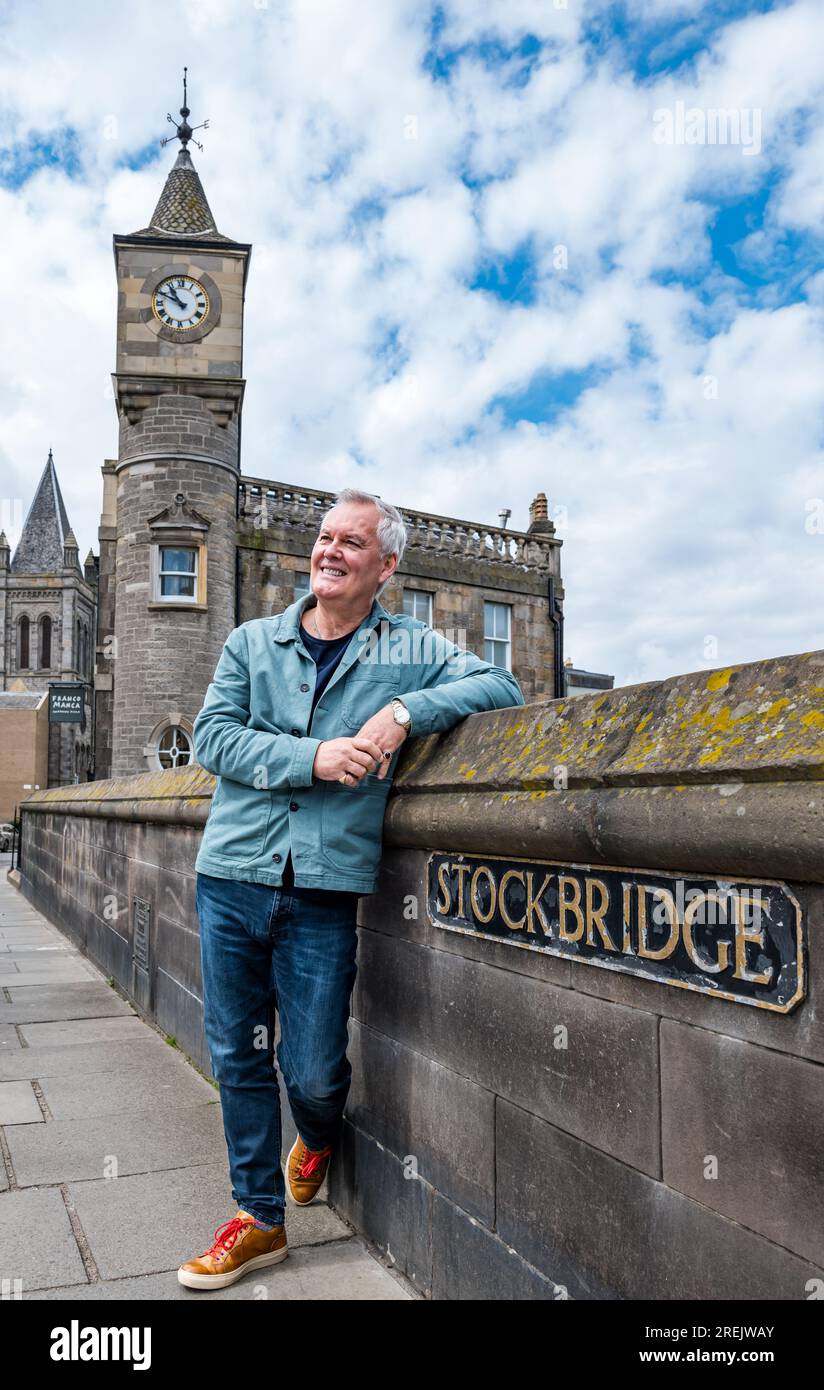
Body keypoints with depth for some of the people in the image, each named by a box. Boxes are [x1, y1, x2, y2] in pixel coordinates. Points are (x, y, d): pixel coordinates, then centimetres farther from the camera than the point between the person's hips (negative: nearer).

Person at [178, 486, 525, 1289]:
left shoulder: (413, 651, 4)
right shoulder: (252, 643, 8)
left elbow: (502, 688, -5)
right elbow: (212, 738, -2)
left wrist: (406, 711, -19)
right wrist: (312, 758, -17)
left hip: (325, 892, -2)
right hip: (232, 879, 2)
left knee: (312, 1072, 3)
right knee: (238, 1058, 11)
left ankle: (318, 1135, 41)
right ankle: (260, 1217, 32)